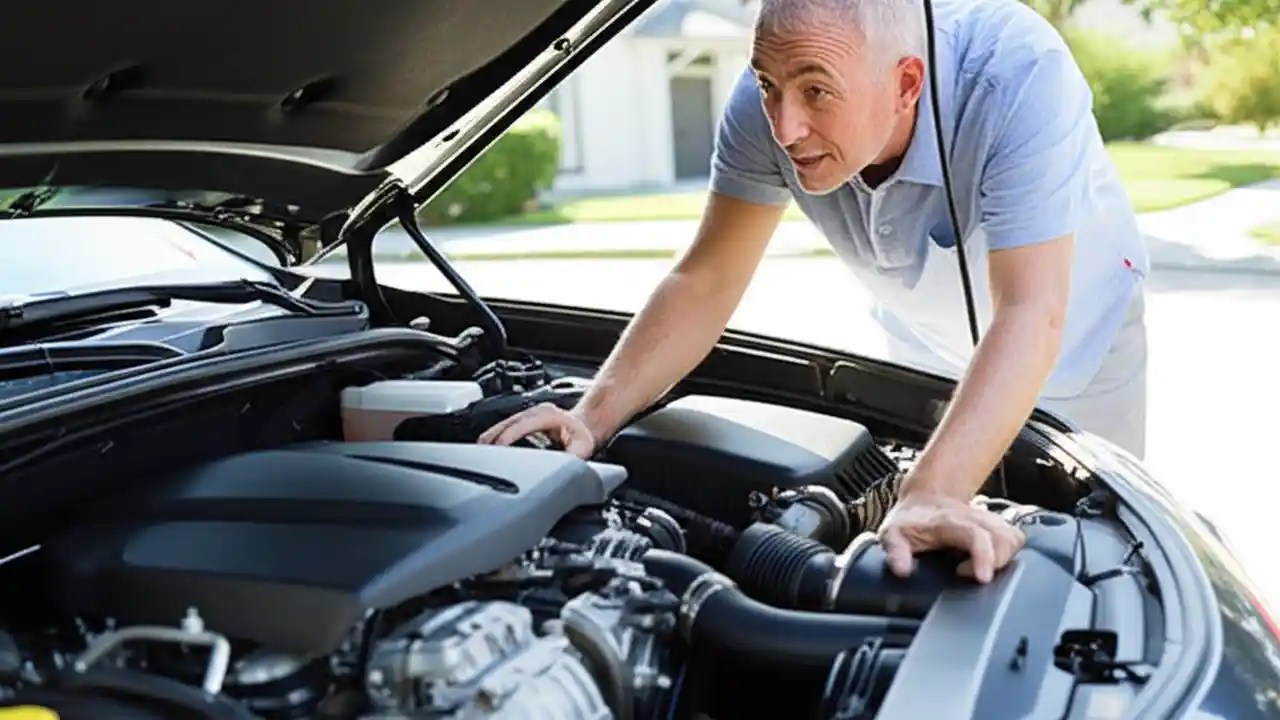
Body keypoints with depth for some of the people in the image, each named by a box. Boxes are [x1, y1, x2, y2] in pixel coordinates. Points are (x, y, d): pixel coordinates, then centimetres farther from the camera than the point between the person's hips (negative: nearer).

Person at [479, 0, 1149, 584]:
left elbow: (1029, 316, -47)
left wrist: (935, 493, -61)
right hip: (921, 340, 3)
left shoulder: (1020, 74, -41)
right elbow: (705, 282, -21)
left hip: (1073, 340, -3)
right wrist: (594, 416, -34)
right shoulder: (772, 100, -28)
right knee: (906, 572, 12)